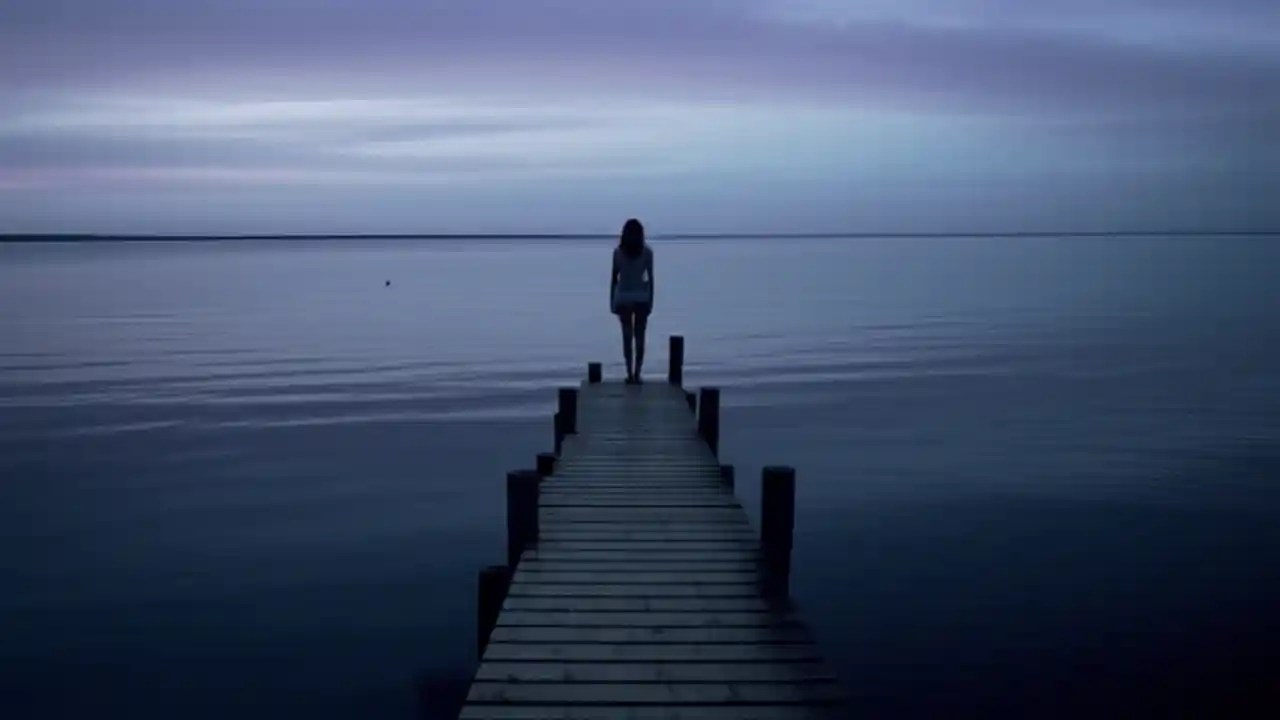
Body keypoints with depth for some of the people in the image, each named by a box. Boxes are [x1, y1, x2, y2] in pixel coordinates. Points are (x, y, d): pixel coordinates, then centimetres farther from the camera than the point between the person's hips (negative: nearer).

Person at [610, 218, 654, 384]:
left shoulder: (618, 251, -3)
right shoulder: (647, 252, -4)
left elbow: (614, 277, -2)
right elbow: (650, 278, -3)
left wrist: (612, 300, 5)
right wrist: (651, 300, 4)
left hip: (623, 297, 1)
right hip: (641, 297, 0)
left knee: (627, 337, 7)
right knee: (640, 337, 5)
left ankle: (630, 374, 2)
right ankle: (636, 374, 0)